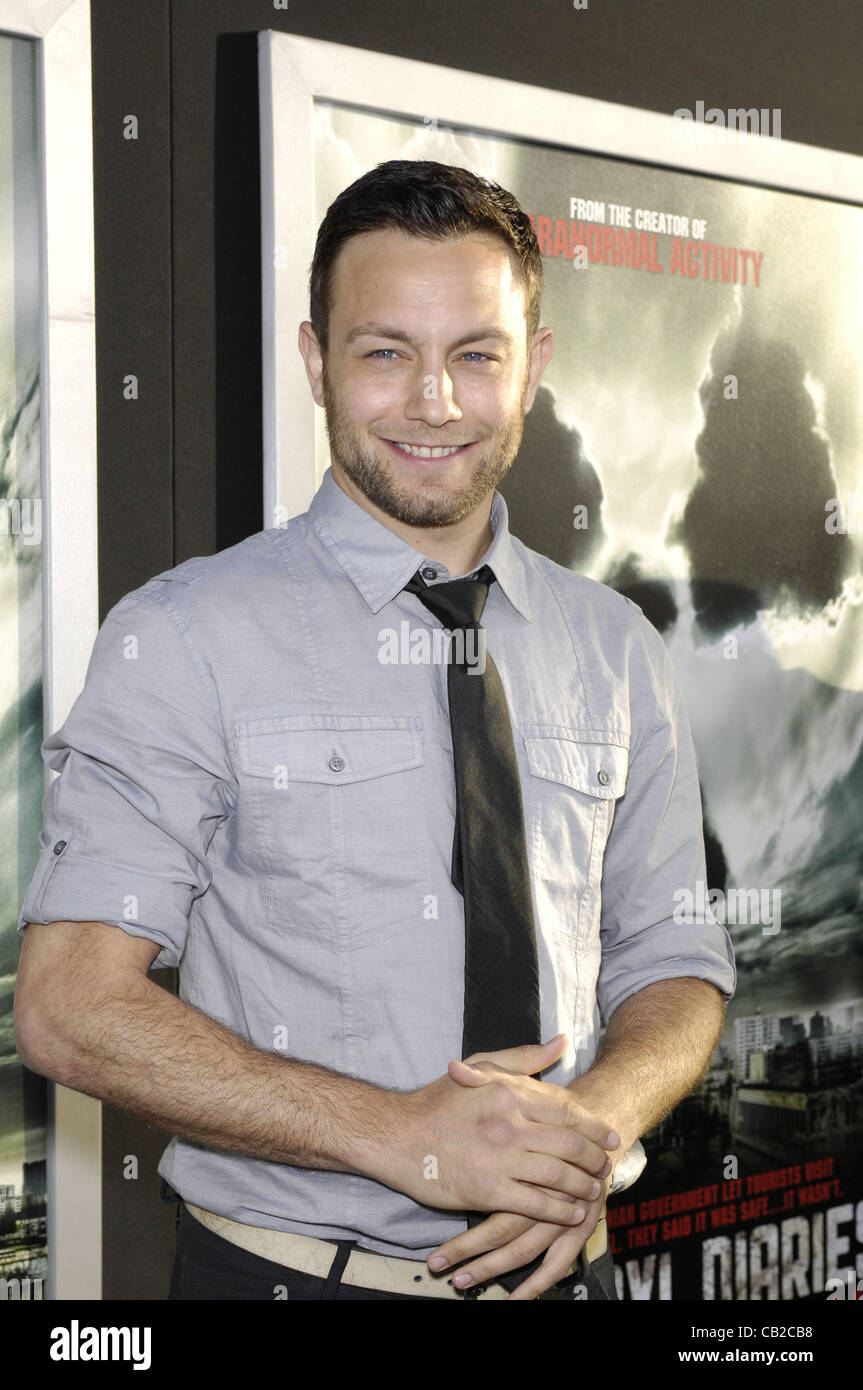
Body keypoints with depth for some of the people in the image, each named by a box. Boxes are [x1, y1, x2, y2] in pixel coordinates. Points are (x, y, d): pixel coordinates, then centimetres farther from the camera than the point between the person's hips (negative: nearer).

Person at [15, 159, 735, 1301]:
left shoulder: (617, 651, 4)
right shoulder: (184, 636, -9)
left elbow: (674, 962, 9)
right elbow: (71, 1005, -14)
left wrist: (594, 1125, -13)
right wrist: (401, 1134, -22)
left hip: (555, 1265, 4)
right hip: (284, 1271, -3)